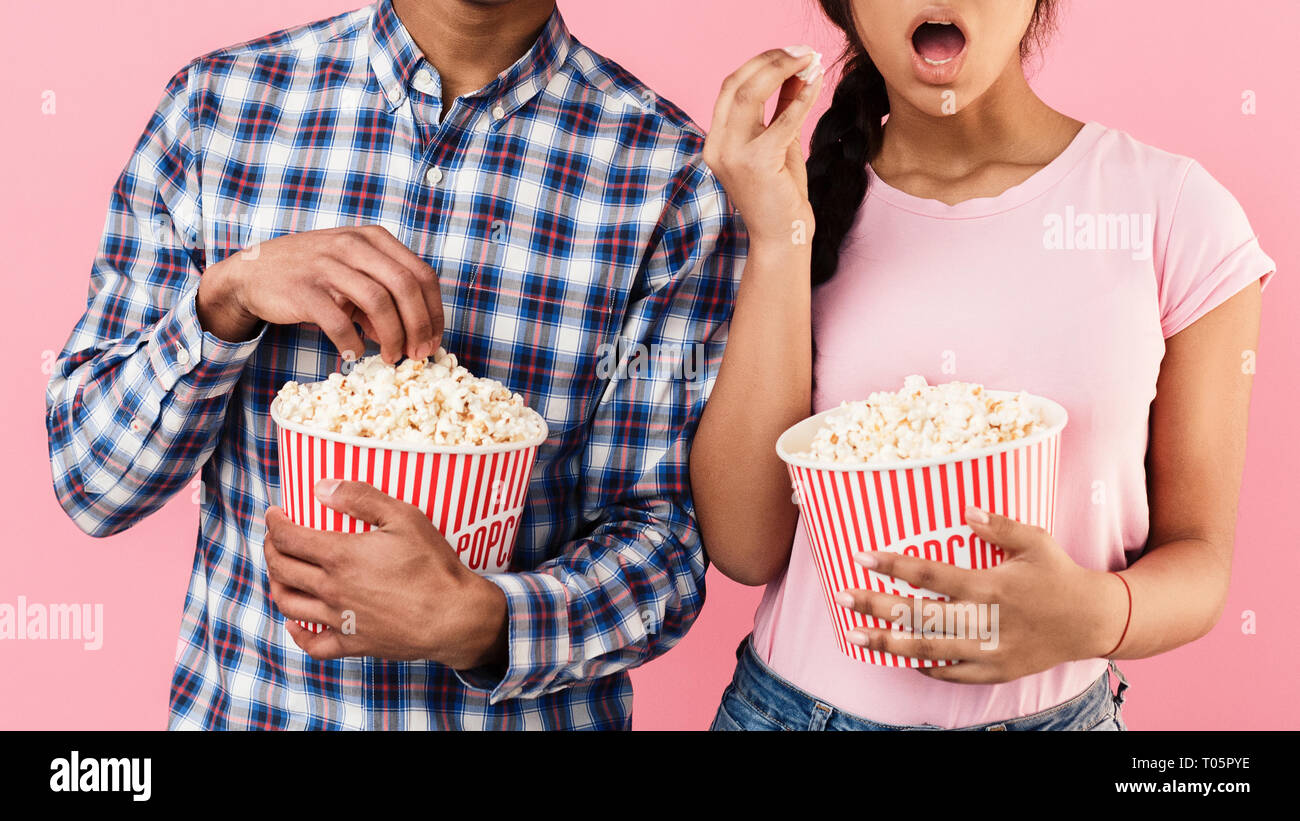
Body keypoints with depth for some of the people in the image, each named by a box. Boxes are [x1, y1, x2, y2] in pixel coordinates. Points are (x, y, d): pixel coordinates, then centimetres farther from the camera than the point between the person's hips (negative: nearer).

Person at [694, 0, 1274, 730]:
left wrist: (1097, 616, -25)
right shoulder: (807, 202, -4)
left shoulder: (1177, 213, -9)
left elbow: (1198, 560, -4)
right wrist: (780, 241, -18)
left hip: (1049, 707, -1)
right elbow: (746, 547, -13)